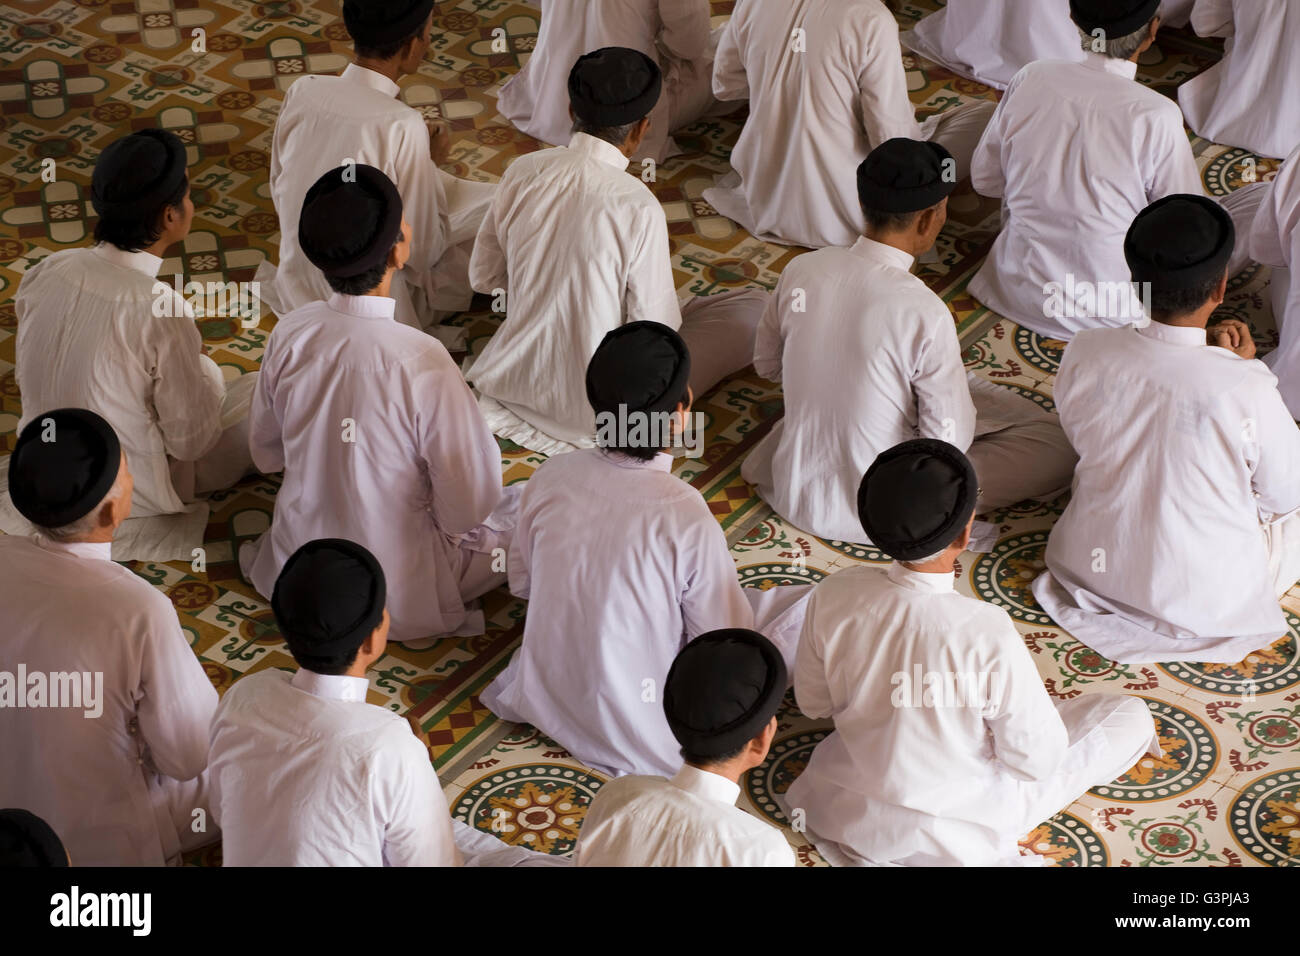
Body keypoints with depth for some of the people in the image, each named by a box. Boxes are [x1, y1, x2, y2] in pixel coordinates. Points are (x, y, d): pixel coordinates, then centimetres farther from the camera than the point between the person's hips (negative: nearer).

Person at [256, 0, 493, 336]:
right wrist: (430, 164, -2)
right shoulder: (403, 127, -27)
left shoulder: (301, 91, -10)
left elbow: (280, 195, 6)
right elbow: (421, 253, -18)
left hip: (296, 294, 6)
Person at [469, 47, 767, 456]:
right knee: (755, 307, 3)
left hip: (512, 377, 6)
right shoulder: (638, 207, -24)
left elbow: (484, 276, 3)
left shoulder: (523, 171, -9)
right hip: (599, 407, -6)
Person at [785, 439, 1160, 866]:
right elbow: (1036, 762, -20)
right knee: (1131, 716, 8)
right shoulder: (989, 635, -34)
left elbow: (812, 702, -3)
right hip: (954, 838, -3)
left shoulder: (833, 596, -21)